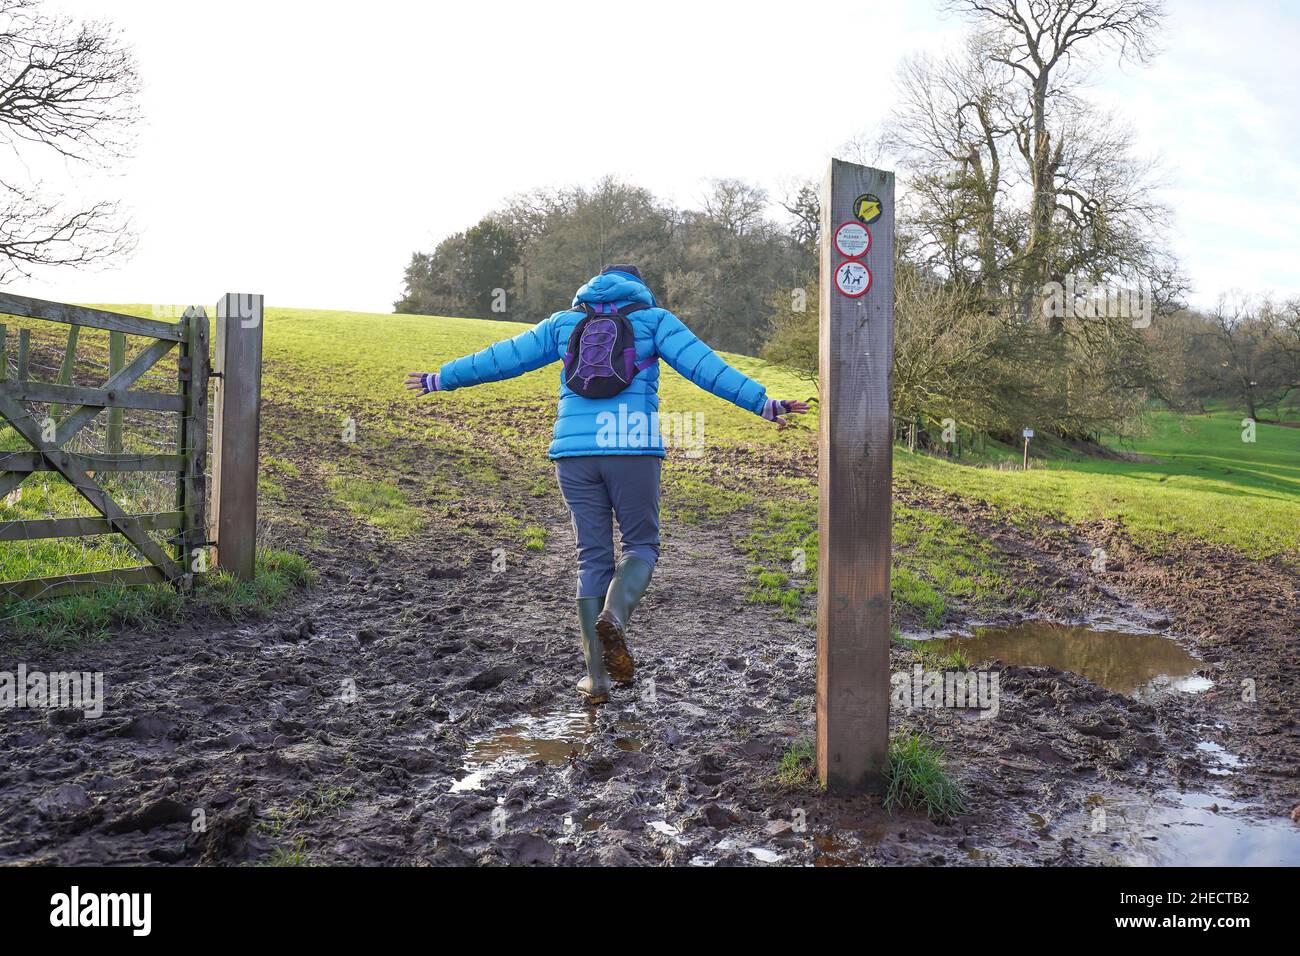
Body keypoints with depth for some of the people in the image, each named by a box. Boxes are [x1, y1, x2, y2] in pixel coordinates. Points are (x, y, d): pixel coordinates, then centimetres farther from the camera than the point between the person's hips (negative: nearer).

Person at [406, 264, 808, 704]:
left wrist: (440, 379, 31)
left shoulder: (563, 322, 16)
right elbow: (706, 366, -3)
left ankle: (596, 676, 8)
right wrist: (763, 403, -4)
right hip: (633, 451, -2)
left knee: (593, 557, 9)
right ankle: (614, 617, -18)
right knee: (641, 546, 13)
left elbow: (499, 358, 19)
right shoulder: (653, 318, 9)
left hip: (575, 452, 3)